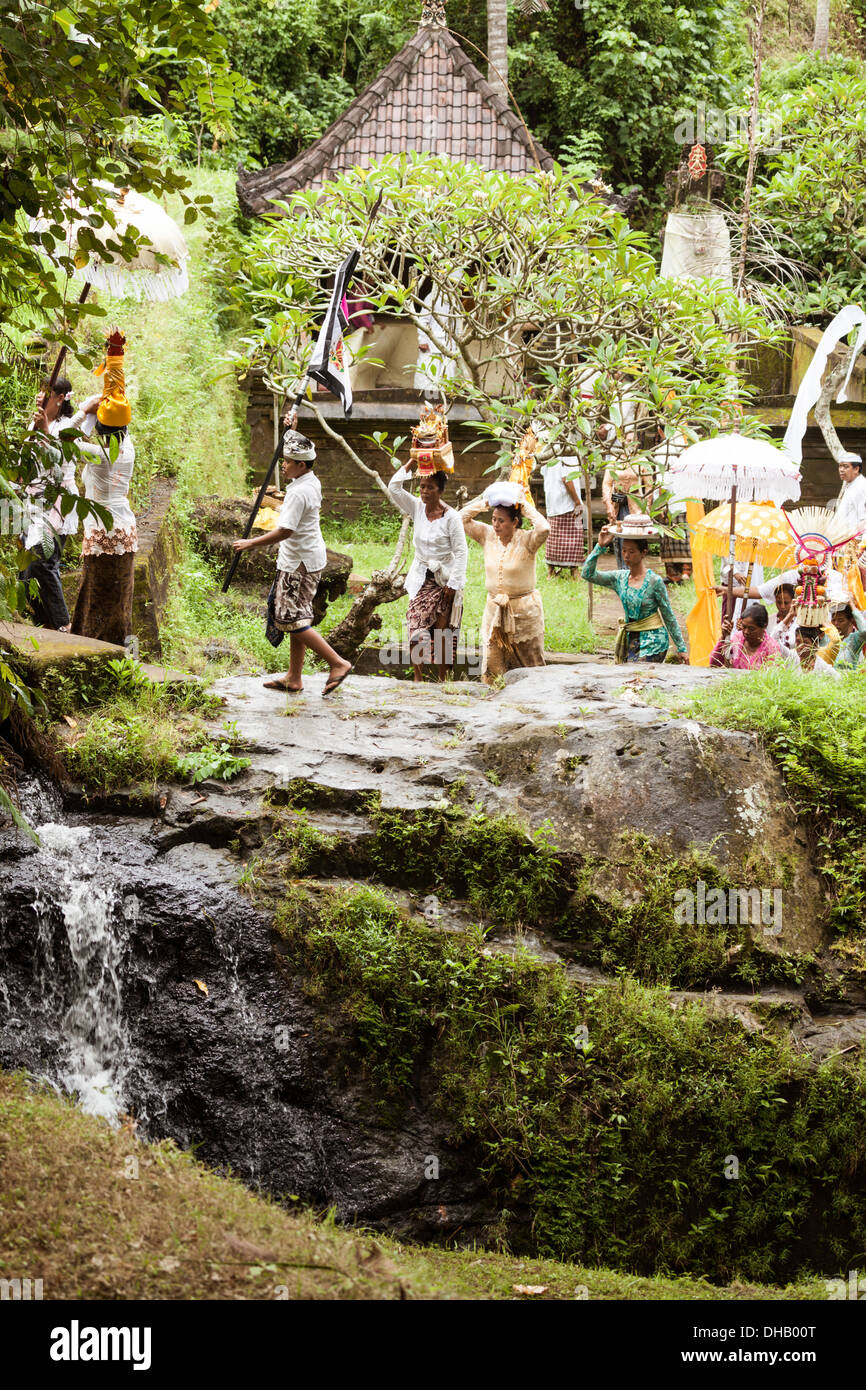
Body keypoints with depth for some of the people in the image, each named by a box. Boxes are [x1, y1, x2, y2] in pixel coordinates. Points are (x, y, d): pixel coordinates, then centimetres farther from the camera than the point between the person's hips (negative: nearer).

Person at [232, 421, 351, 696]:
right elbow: (298, 451, 30)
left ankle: (337, 663, -7)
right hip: (308, 558, 10)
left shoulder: (298, 492, -23)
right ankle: (294, 679, 18)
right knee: (294, 617, 14)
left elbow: (285, 531, -26)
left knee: (292, 619, -7)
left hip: (300, 563, -10)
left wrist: (251, 543, -18)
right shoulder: (312, 482, 7)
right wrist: (292, 429, 24)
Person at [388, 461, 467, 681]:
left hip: (444, 579, -4)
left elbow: (461, 551, -10)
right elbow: (394, 487, -7)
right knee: (416, 628, -8)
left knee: (443, 630, 2)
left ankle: (442, 677, 13)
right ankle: (418, 677, -2)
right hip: (421, 578, 4)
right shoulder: (417, 507, 1)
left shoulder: (451, 517, -12)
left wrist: (453, 584, -14)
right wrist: (412, 463, -8)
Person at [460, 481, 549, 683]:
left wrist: (526, 506, -19)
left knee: (530, 669, 4)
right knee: (492, 669, 2)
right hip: (495, 610, 4)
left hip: (524, 611, -4)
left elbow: (544, 529, -32)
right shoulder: (488, 536, 3)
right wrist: (485, 503, -4)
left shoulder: (526, 541, -12)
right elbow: (462, 519, 4)